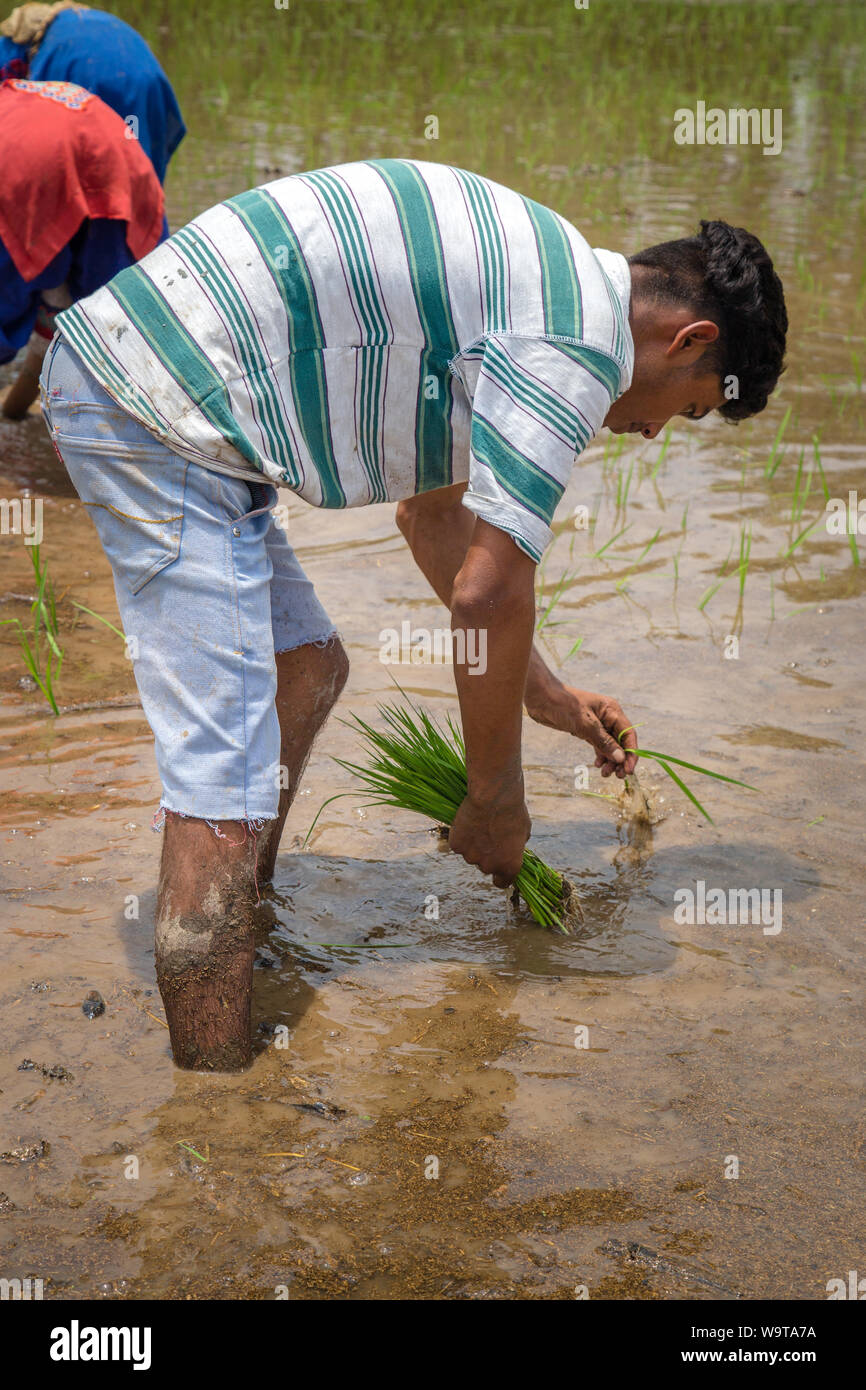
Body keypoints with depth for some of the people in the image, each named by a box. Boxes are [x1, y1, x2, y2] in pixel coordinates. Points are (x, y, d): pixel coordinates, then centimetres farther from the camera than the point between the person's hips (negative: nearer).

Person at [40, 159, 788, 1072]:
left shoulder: (536, 280, 20)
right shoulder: (582, 338, -11)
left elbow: (435, 513, 30)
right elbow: (487, 594, -14)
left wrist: (543, 693, 34)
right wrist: (496, 800, 1)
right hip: (158, 407, -11)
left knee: (308, 667, 22)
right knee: (224, 790, -11)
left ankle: (244, 941, 30)